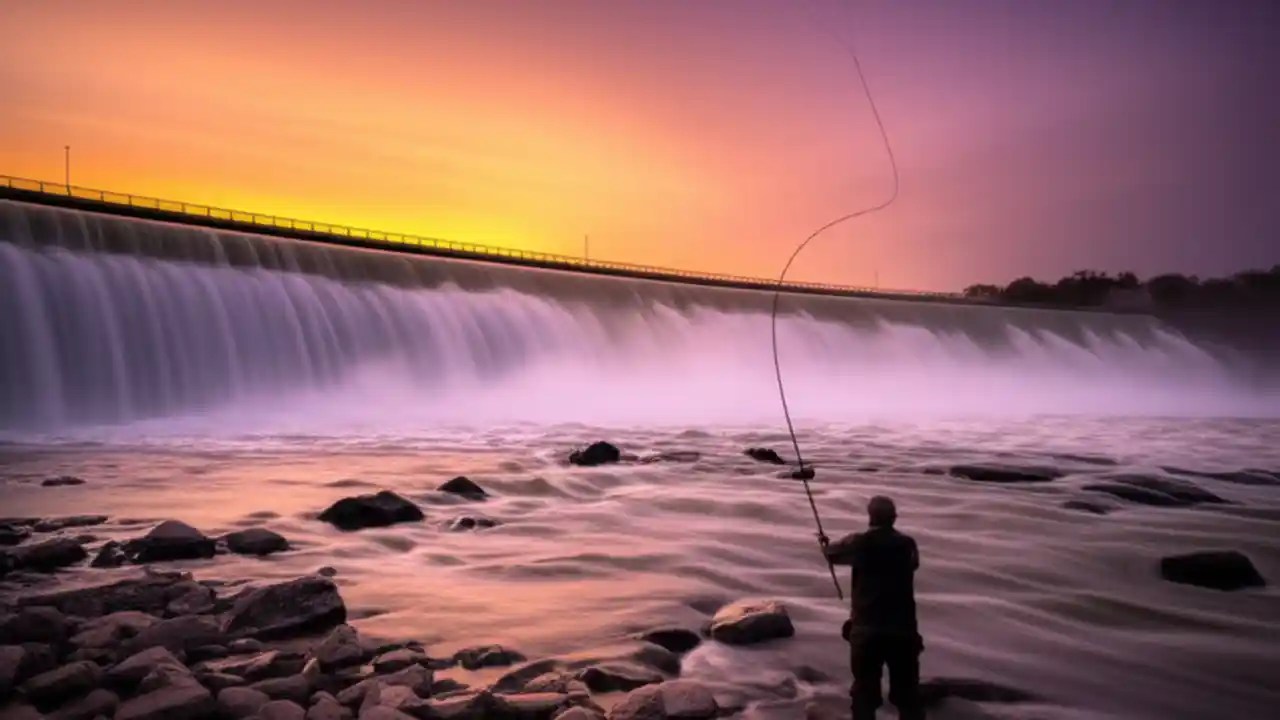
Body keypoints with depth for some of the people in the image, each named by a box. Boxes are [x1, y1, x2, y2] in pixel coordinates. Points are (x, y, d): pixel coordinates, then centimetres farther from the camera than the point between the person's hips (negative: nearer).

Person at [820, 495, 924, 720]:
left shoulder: (859, 543, -6)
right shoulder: (907, 545, 0)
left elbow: (832, 554, 12)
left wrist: (825, 543, 37)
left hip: (867, 630, -2)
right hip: (903, 629, 2)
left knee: (865, 691, 9)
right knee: (907, 692, 12)